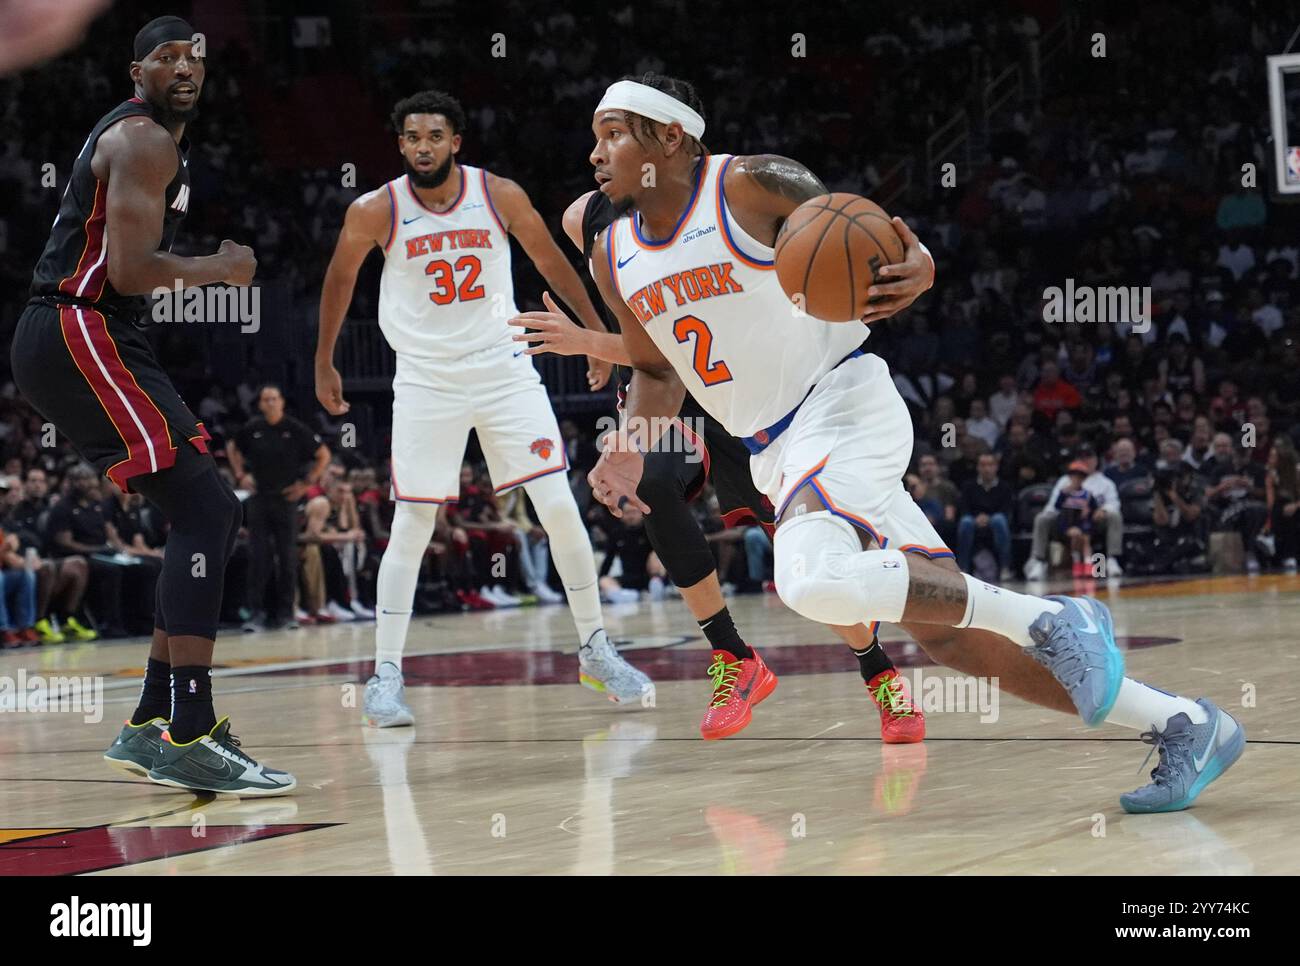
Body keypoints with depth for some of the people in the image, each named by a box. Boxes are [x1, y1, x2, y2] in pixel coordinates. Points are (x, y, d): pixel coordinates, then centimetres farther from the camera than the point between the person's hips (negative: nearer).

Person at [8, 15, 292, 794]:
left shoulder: (158, 139, 22)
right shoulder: (144, 140, -11)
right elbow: (130, 271, -22)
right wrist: (218, 269, -7)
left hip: (93, 340, 11)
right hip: (77, 332, -11)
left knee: (212, 517, 11)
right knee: (203, 511, -17)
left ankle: (154, 724, 13)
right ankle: (188, 742, -21)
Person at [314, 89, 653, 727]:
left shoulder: (500, 196, -6)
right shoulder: (376, 211, -8)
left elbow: (551, 262, 8)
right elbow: (340, 280, 8)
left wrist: (597, 332, 11)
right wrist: (324, 364, 15)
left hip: (504, 369, 1)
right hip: (426, 380, -1)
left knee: (559, 506, -4)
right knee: (412, 523, -4)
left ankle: (595, 651, 10)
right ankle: (386, 674, 3)